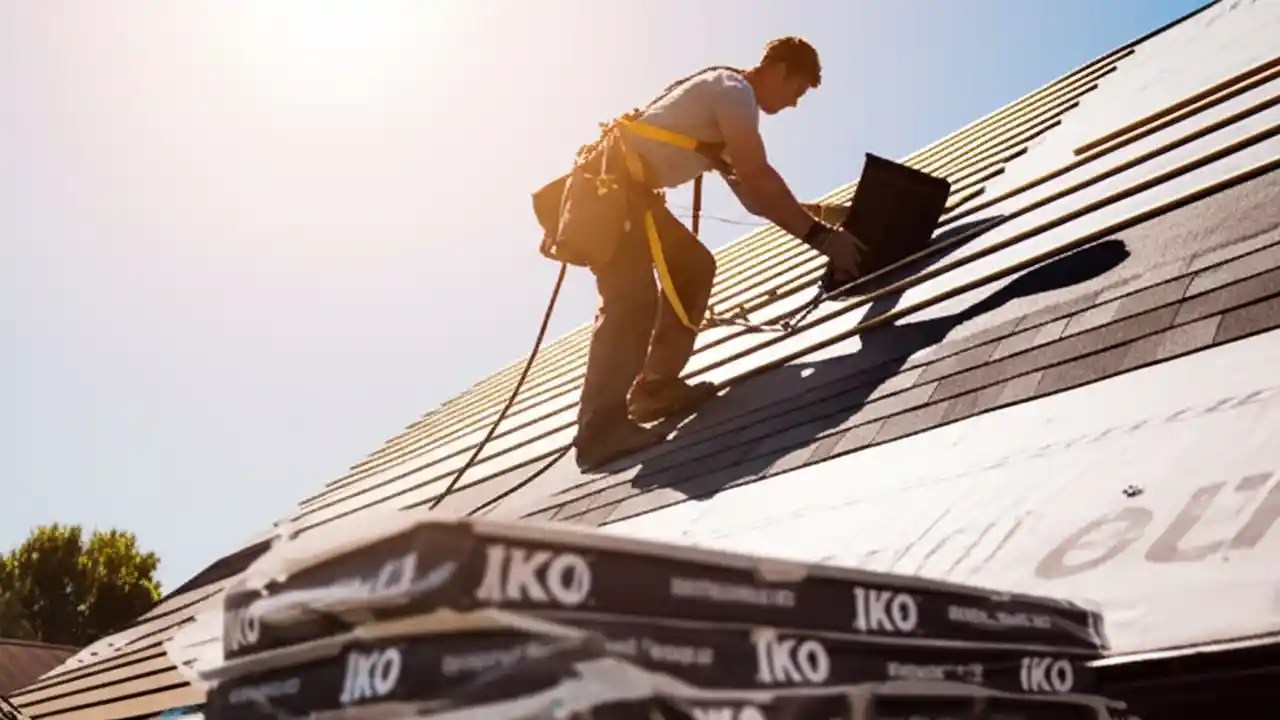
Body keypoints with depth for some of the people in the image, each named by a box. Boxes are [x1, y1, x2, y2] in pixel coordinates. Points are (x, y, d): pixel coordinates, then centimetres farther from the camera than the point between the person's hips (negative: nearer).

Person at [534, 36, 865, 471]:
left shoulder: (724, 99, 25)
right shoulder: (735, 91, -6)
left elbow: (749, 192, 26)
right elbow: (759, 178, -16)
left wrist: (805, 214, 17)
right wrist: (819, 235, -13)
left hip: (624, 187, 10)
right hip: (608, 185, -10)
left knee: (692, 267, 11)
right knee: (632, 301, -17)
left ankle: (654, 387, 10)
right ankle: (601, 428, -20)